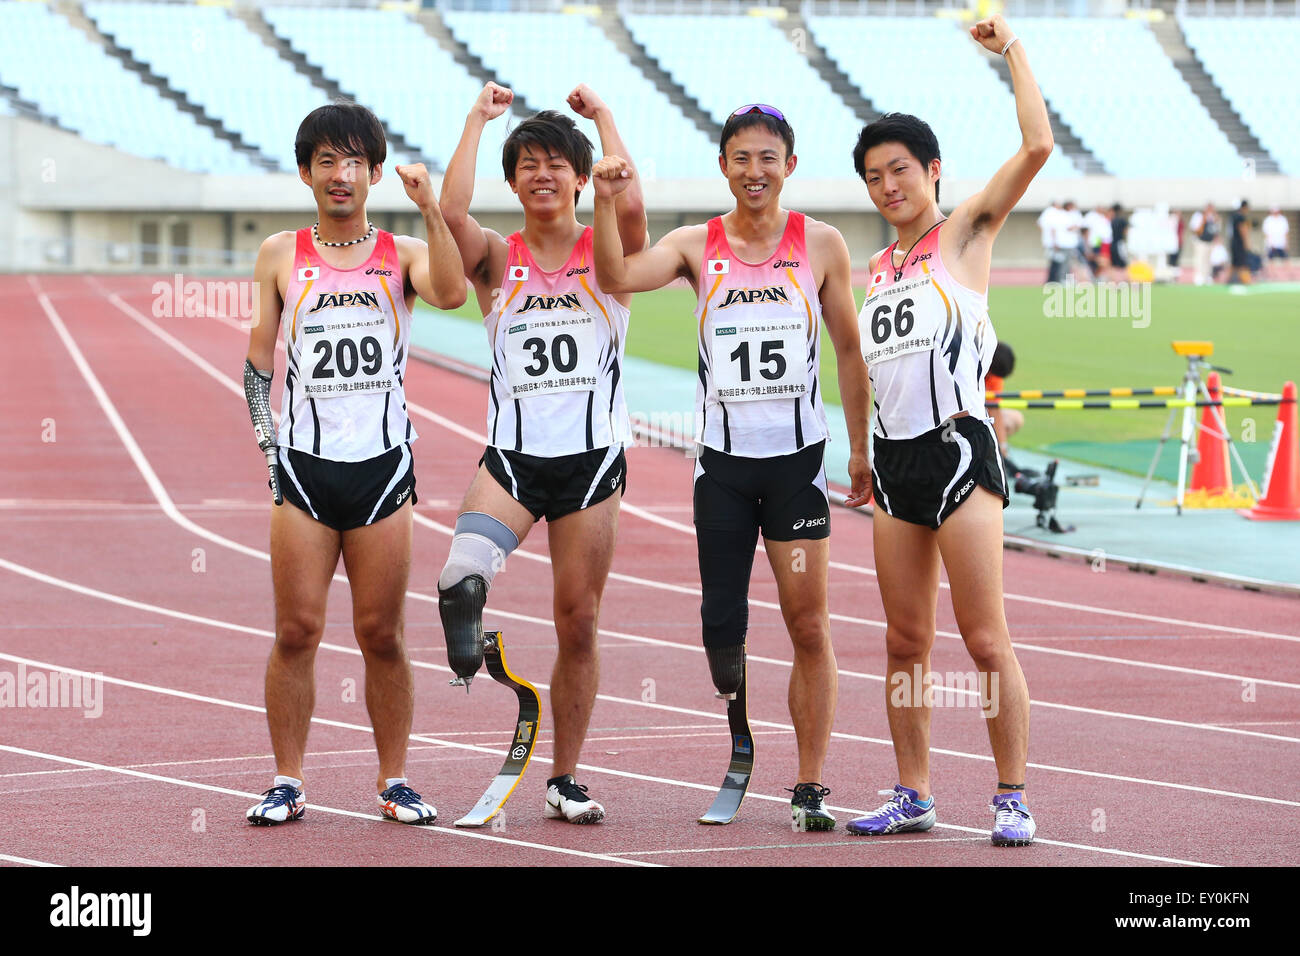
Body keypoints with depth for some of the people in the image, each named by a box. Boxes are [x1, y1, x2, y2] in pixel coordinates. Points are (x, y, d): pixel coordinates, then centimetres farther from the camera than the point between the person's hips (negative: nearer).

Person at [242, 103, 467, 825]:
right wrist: (266, 439, 4)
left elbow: (450, 294, -14)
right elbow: (260, 358, 14)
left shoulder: (403, 254, 7)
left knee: (381, 635, 1)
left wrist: (431, 210, -20)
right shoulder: (280, 256, 10)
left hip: (383, 466, 0)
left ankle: (394, 781, 10)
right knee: (296, 630, -4)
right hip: (304, 466, 0)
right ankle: (288, 781, 4)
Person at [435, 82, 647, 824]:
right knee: (467, 568, -35)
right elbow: (451, 213, -14)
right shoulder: (498, 258, 6)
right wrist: (479, 118, -5)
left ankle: (566, 779, 14)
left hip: (593, 457, 0)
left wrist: (602, 115, -6)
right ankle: (466, 623, -5)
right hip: (512, 455, 0)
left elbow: (631, 205, -18)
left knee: (579, 622, 4)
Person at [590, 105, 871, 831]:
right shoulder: (697, 246, 3)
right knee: (720, 624, 3)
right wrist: (606, 203, -24)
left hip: (797, 453, -1)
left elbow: (850, 349, 8)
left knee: (809, 624, -3)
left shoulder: (821, 245, 2)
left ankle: (811, 785, 2)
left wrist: (862, 449, 7)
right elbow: (617, 277, -12)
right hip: (722, 459, 1)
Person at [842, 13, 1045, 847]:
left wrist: (1011, 50, -6)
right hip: (895, 459, 6)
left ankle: (1013, 799, -5)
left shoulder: (965, 233, 0)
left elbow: (1038, 146, -12)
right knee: (906, 641, 8)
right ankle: (913, 795, 14)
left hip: (959, 449, -6)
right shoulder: (877, 267, 18)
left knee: (985, 638, -8)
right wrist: (862, 457, 16)